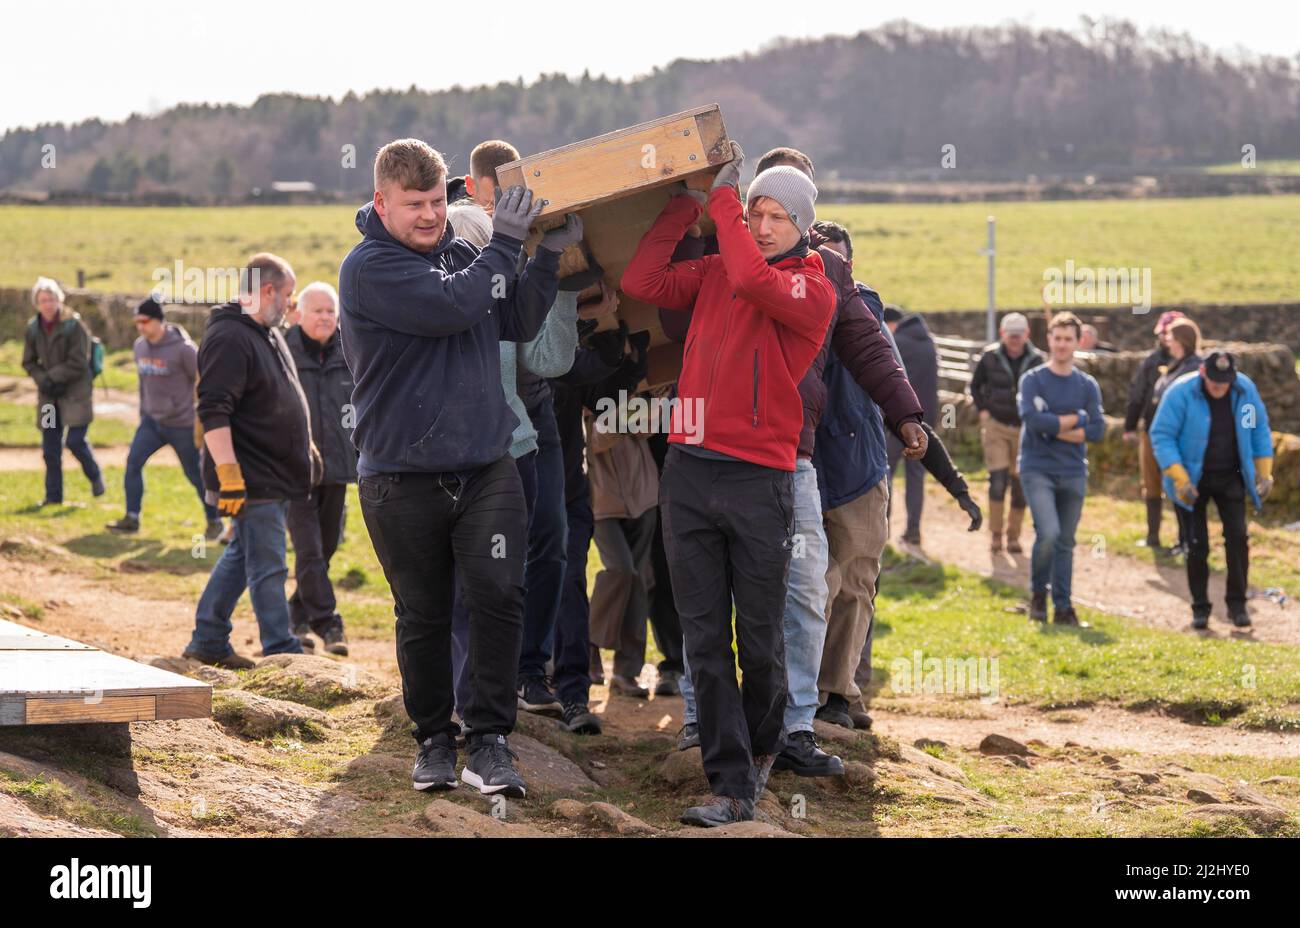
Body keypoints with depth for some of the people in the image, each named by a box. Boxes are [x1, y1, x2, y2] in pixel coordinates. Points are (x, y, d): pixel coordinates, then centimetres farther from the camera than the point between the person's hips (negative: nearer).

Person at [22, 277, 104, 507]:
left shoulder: (74, 326, -13)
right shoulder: (33, 329, 2)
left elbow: (78, 364, -14)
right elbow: (29, 362, 9)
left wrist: (52, 377, -15)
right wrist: (43, 380, -8)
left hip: (75, 392, -5)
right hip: (49, 394, 5)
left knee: (75, 440, -11)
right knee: (50, 448, 6)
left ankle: (95, 476, 16)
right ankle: (53, 495, 17)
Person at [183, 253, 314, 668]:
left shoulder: (269, 333, 15)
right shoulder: (228, 338, -18)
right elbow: (214, 412, -25)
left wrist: (306, 446, 30)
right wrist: (228, 474, -29)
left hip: (276, 474, 10)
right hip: (251, 478, -10)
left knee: (240, 556, 16)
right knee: (268, 568, -5)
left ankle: (208, 642, 25)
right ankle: (282, 653, 0)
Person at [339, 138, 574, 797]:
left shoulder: (460, 253, 11)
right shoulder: (369, 266, -9)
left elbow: (517, 323, 16)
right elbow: (454, 306, -23)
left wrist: (550, 254, 5)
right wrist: (507, 245, -14)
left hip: (486, 467, 4)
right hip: (402, 479, -4)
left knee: (499, 594, -11)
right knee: (423, 616, 7)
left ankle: (489, 741, -5)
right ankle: (434, 739, 23)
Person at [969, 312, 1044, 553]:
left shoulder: (1036, 360, -5)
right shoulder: (990, 357, -5)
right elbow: (975, 386, 11)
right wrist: (983, 411, 1)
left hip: (1025, 429, 1)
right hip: (996, 426, -1)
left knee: (1020, 484, 3)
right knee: (998, 479, -12)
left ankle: (1014, 536, 16)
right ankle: (995, 534, -1)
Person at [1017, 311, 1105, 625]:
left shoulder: (1087, 385, 8)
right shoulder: (1032, 380, 0)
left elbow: (1097, 430, -3)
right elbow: (1033, 420, -17)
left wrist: (1054, 428, -10)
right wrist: (1076, 419, -9)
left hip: (1073, 473, 3)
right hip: (1038, 470, -3)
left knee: (1065, 542, 7)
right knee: (1048, 533, -19)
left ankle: (1063, 607, 15)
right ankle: (1039, 594, 2)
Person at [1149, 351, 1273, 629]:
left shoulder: (1245, 389, -6)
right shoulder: (1181, 392, -18)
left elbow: (1260, 430, 6)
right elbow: (1161, 435, -16)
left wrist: (1264, 472, 0)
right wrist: (1179, 479, -23)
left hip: (1230, 478, 3)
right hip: (1193, 480, -3)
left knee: (1238, 537, -9)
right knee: (1197, 545, -1)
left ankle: (1237, 604, 1)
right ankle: (1200, 608, 11)